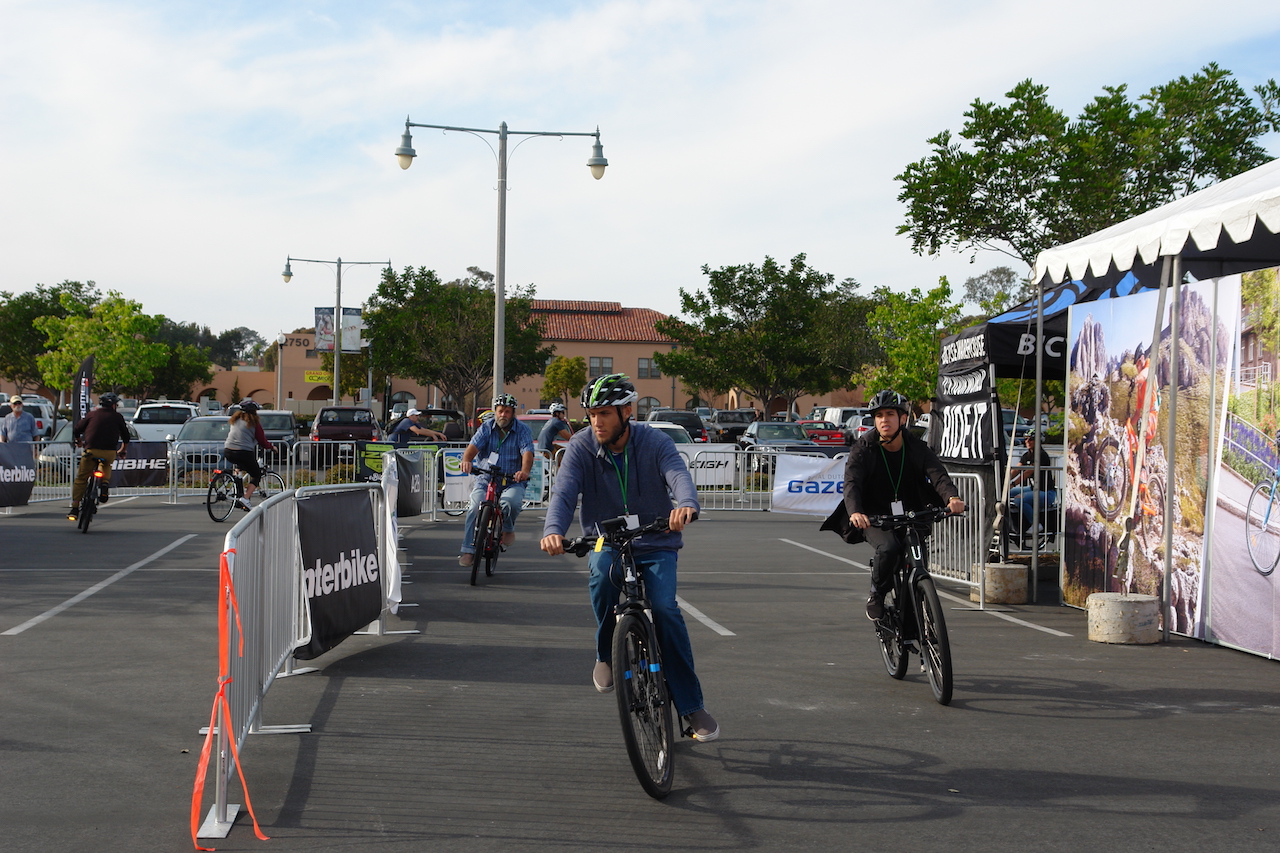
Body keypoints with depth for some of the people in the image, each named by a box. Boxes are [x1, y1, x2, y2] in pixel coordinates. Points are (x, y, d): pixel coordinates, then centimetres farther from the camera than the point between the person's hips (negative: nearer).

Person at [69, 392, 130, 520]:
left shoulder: (92, 414, 14)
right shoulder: (118, 417, 12)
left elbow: (76, 430, 16)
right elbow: (126, 437, 19)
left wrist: (80, 442, 36)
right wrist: (122, 451, 36)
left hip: (91, 451, 0)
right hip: (109, 453, 0)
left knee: (81, 479, 9)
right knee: (106, 466, 35)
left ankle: (75, 509, 3)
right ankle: (105, 483, 7)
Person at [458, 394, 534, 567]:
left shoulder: (522, 429, -2)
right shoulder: (486, 427, 3)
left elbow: (527, 452, -18)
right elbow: (473, 446, -11)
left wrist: (525, 471, -40)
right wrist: (466, 460, -35)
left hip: (513, 481, -2)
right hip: (487, 478, 2)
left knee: (511, 502, -33)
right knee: (475, 507, -22)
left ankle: (508, 528, 2)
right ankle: (468, 551, -12)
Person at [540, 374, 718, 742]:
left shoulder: (655, 442, -10)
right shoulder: (581, 447, -6)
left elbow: (678, 475, -28)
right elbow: (563, 492, -19)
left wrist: (687, 504, -53)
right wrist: (553, 529, -41)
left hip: (655, 545, 0)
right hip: (606, 542, 1)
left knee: (665, 608, -22)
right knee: (603, 570, -35)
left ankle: (691, 706, -7)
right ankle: (606, 654, -9)